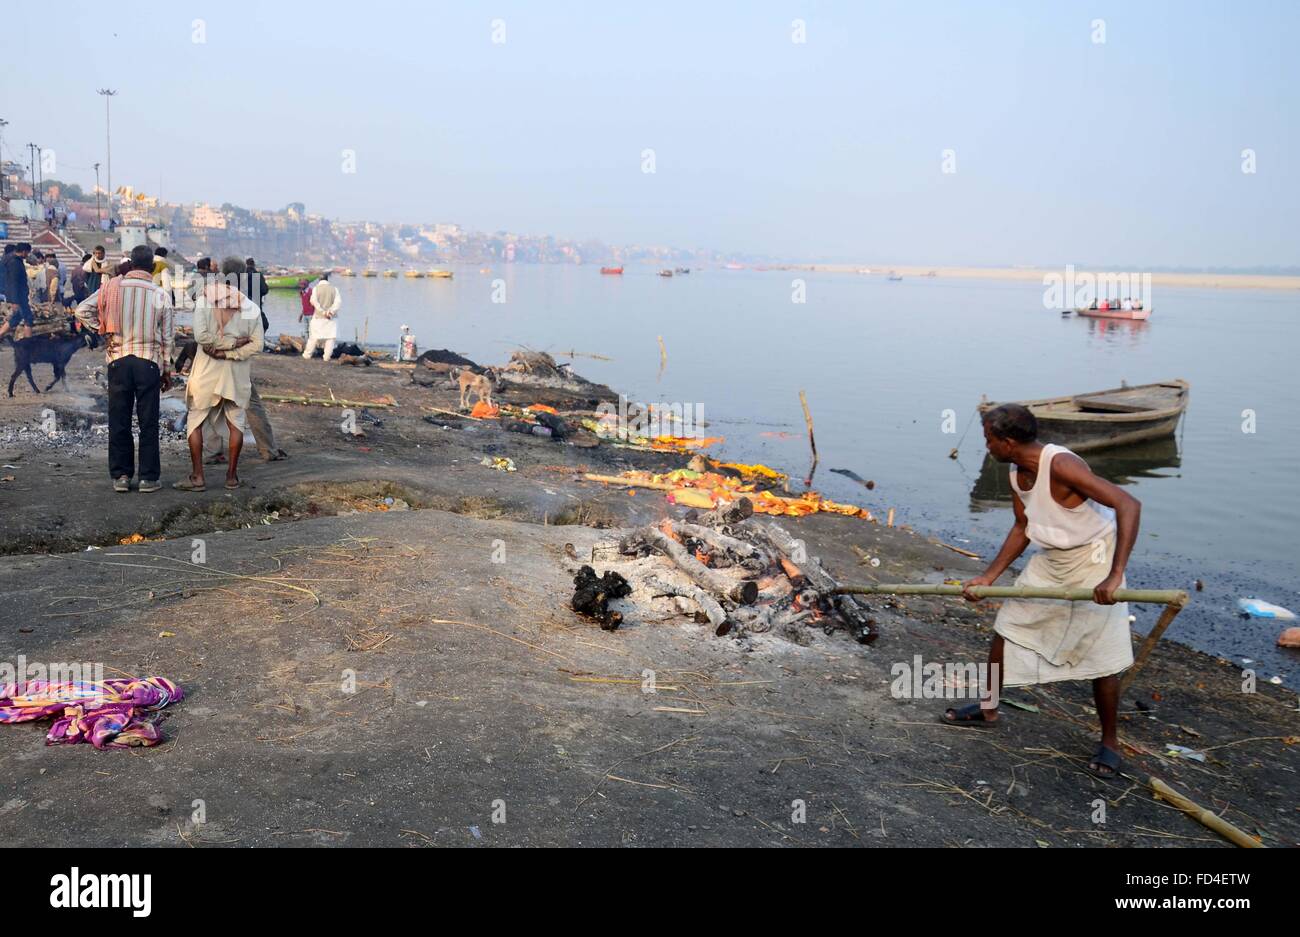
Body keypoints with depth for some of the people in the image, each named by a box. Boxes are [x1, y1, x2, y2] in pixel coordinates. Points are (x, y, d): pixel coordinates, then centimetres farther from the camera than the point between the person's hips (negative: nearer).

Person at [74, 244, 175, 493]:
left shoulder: (112, 286, 0)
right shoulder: (160, 295, -2)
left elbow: (82, 310, 1)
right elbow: (167, 337, 3)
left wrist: (102, 329, 13)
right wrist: (167, 370, 12)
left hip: (118, 359, 1)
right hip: (149, 361, -1)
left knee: (119, 420, 9)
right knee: (148, 421, 4)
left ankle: (120, 475, 13)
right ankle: (148, 477, 6)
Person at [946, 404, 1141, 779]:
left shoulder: (1061, 465, -30)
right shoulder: (1016, 474, -3)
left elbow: (1129, 505, -36)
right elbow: (1022, 528, 10)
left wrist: (1115, 575, -41)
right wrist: (989, 576, 5)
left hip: (1093, 561, -8)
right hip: (1049, 560, 8)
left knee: (1102, 657, -2)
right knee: (1007, 626, 12)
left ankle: (1109, 743, 18)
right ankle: (988, 708, 30)